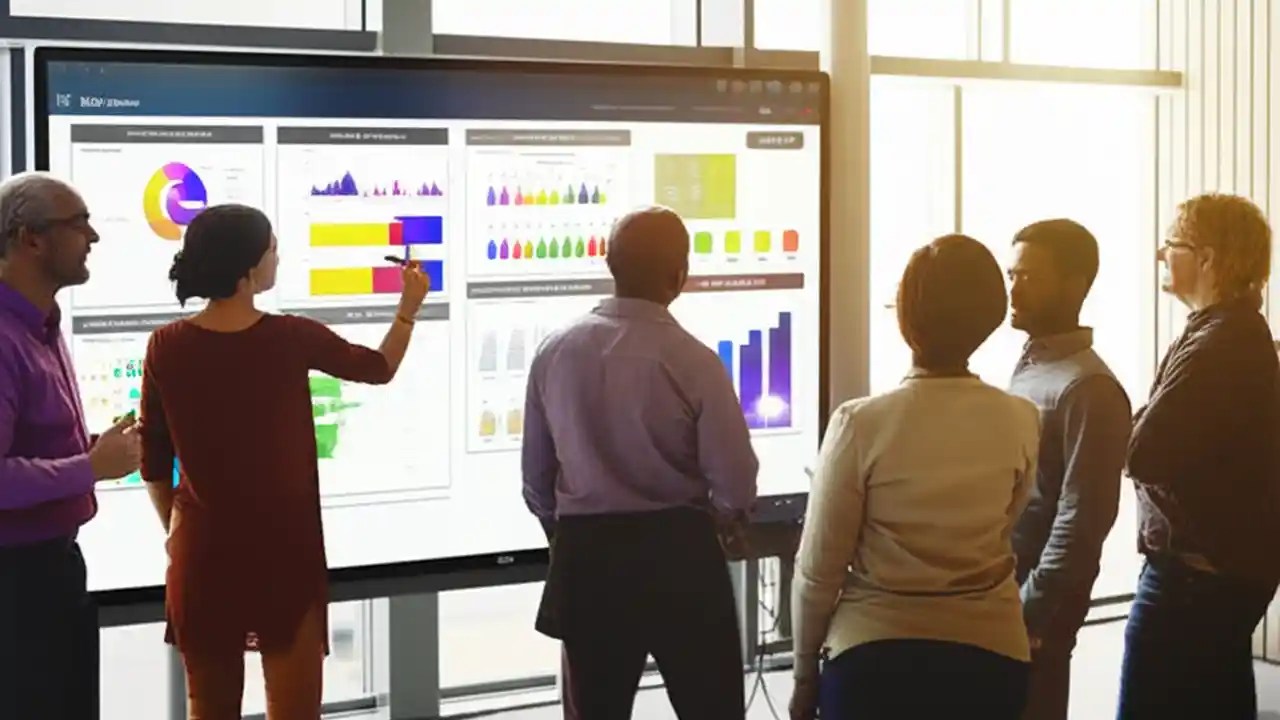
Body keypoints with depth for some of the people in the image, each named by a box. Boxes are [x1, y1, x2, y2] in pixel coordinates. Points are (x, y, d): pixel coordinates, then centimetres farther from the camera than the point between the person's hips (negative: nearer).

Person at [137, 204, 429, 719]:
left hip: (202, 549, 2)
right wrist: (409, 307, 27)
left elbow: (153, 463, 4)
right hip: (284, 547, -2)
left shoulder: (166, 347, -4)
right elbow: (379, 368, 10)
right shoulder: (291, 338, -9)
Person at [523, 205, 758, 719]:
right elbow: (737, 486, -8)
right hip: (677, 555, -4)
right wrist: (717, 513, 15)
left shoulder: (554, 352, -2)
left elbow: (536, 475, 7)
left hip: (584, 554, 4)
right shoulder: (692, 361, -13)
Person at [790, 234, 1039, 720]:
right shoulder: (1021, 423, -6)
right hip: (989, 656, 3)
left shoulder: (861, 424, -16)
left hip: (874, 659, -3)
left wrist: (804, 672, 5)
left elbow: (817, 571, -9)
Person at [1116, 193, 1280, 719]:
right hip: (1232, 561, 10)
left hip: (1195, 568, -10)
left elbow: (1140, 452, -22)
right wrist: (1145, 430, -4)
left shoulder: (1216, 346, -19)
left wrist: (1129, 431, -2)